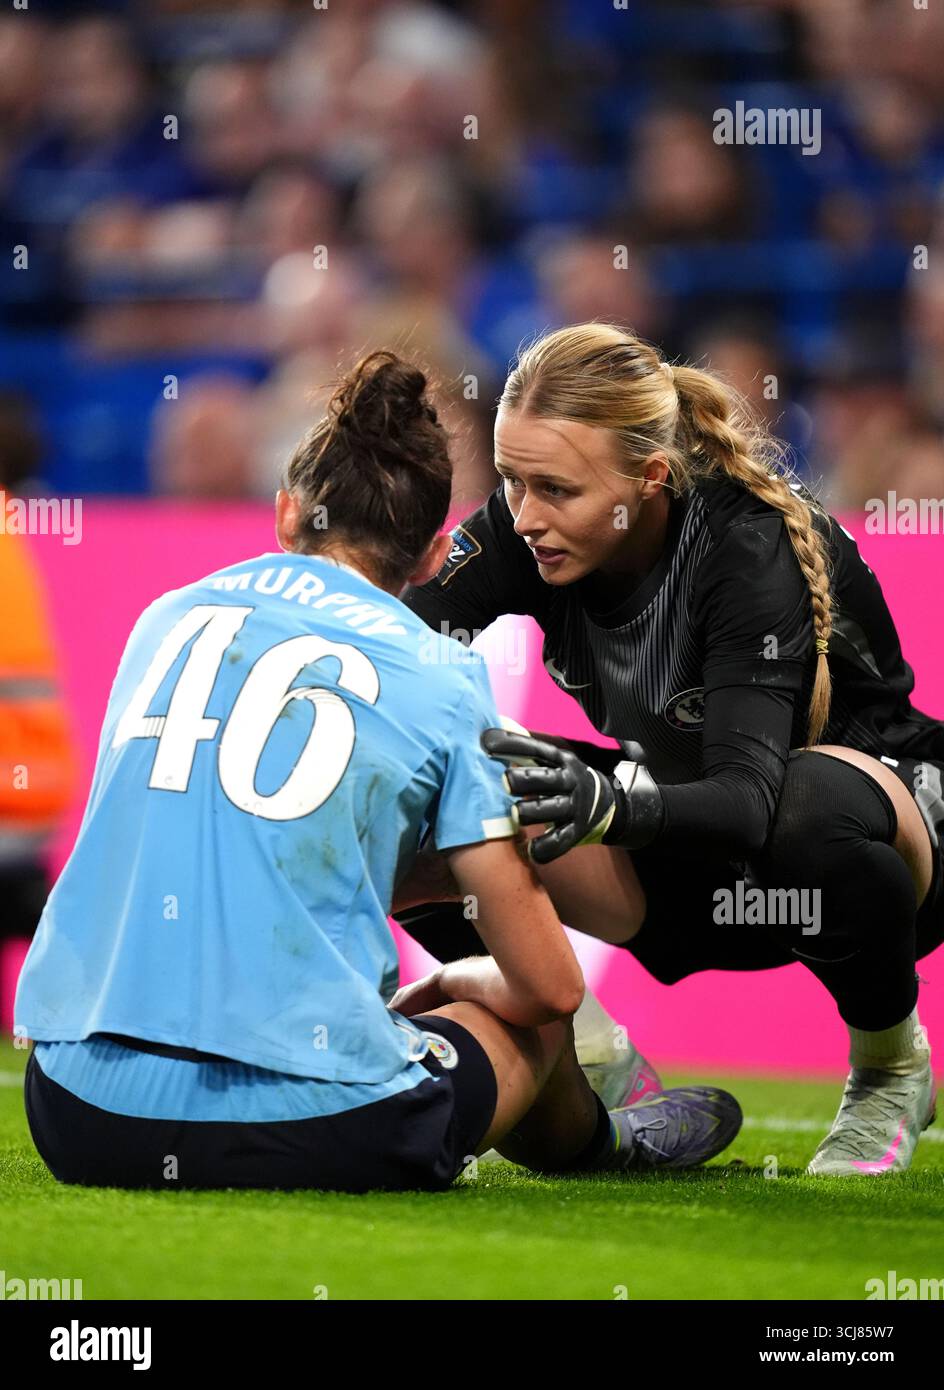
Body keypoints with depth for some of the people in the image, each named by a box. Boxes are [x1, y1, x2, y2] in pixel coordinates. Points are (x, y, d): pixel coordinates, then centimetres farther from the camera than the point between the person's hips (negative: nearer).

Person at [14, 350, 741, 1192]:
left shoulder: (169, 618, 14)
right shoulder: (442, 682, 3)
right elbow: (548, 986, 5)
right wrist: (441, 988, 27)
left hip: (75, 1123, 4)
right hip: (301, 1140, -4)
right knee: (532, 1021, 26)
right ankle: (596, 1143, 56)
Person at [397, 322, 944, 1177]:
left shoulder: (752, 547, -31)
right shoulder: (526, 532, -16)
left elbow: (750, 800, -41)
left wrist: (612, 805, -61)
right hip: (691, 862, 5)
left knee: (816, 800, -43)